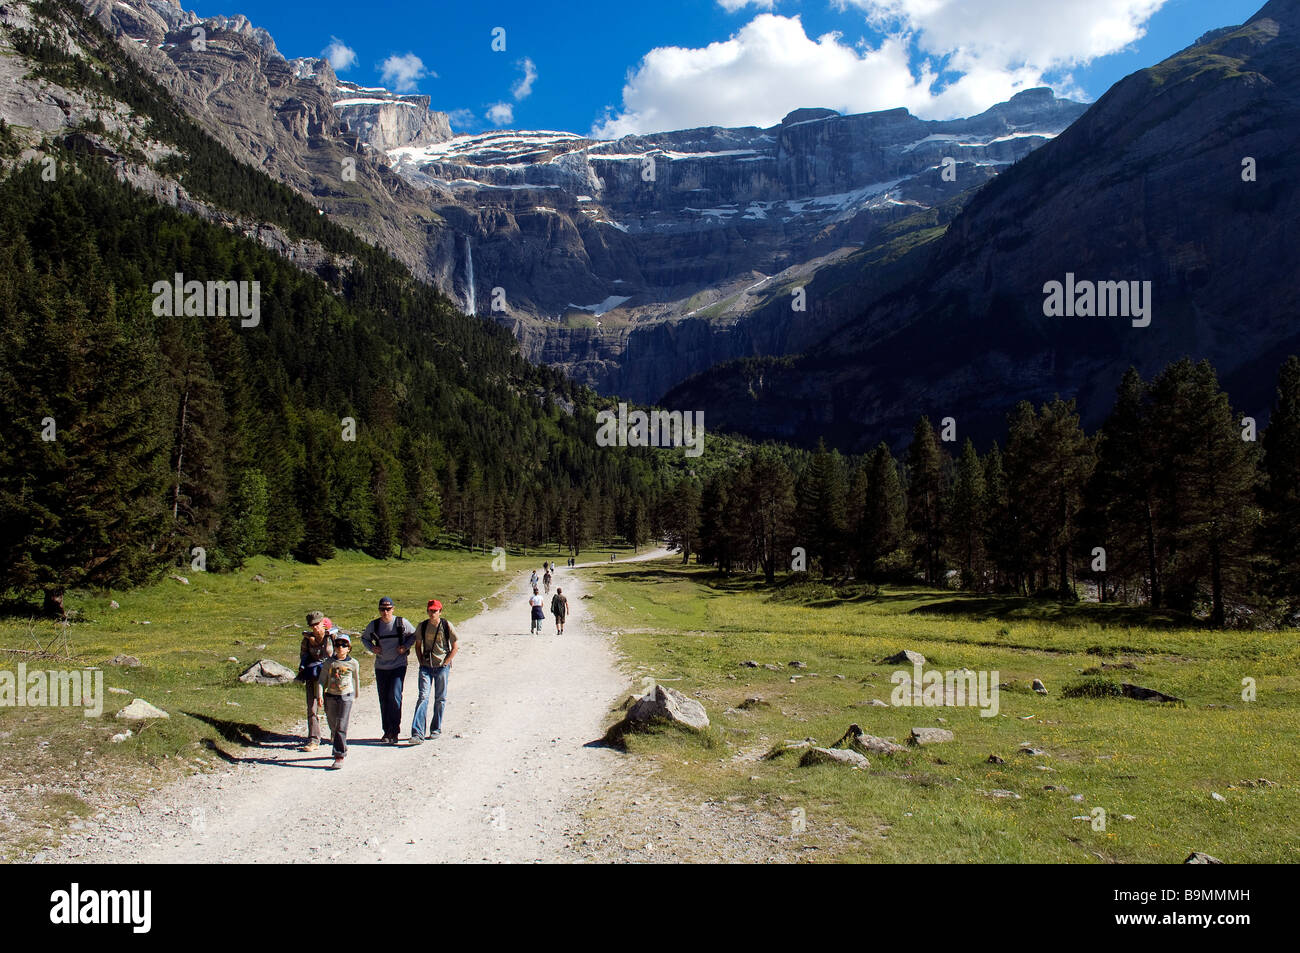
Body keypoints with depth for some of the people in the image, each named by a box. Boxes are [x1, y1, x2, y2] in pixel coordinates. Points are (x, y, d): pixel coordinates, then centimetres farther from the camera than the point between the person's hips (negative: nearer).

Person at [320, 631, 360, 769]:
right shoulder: (329, 663, 2)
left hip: (346, 697, -3)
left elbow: (356, 680, 14)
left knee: (341, 727, -10)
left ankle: (339, 757, -9)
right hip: (331, 696, 3)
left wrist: (355, 696, 22)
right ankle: (342, 748, 35)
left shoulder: (353, 663, 0)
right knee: (333, 726, 12)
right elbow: (322, 680, 3)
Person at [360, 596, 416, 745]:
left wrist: (406, 646, -7)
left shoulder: (401, 623, -6)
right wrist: (372, 648, -1)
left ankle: (394, 732, -4)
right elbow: (364, 638, 18)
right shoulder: (373, 625, 1)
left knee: (395, 697, -13)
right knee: (384, 700, 7)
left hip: (399, 665, -3)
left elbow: (414, 635, 9)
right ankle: (387, 731, 18)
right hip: (381, 667, 3)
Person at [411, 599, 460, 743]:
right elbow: (417, 646, 13)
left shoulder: (447, 626, -4)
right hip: (426, 666, 1)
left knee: (440, 699, 7)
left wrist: (445, 663, -6)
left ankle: (436, 729, 22)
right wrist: (421, 662, 2)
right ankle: (417, 733, -15)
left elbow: (455, 647, 1)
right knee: (423, 697, -10)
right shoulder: (422, 627, 2)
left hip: (442, 666, -1)